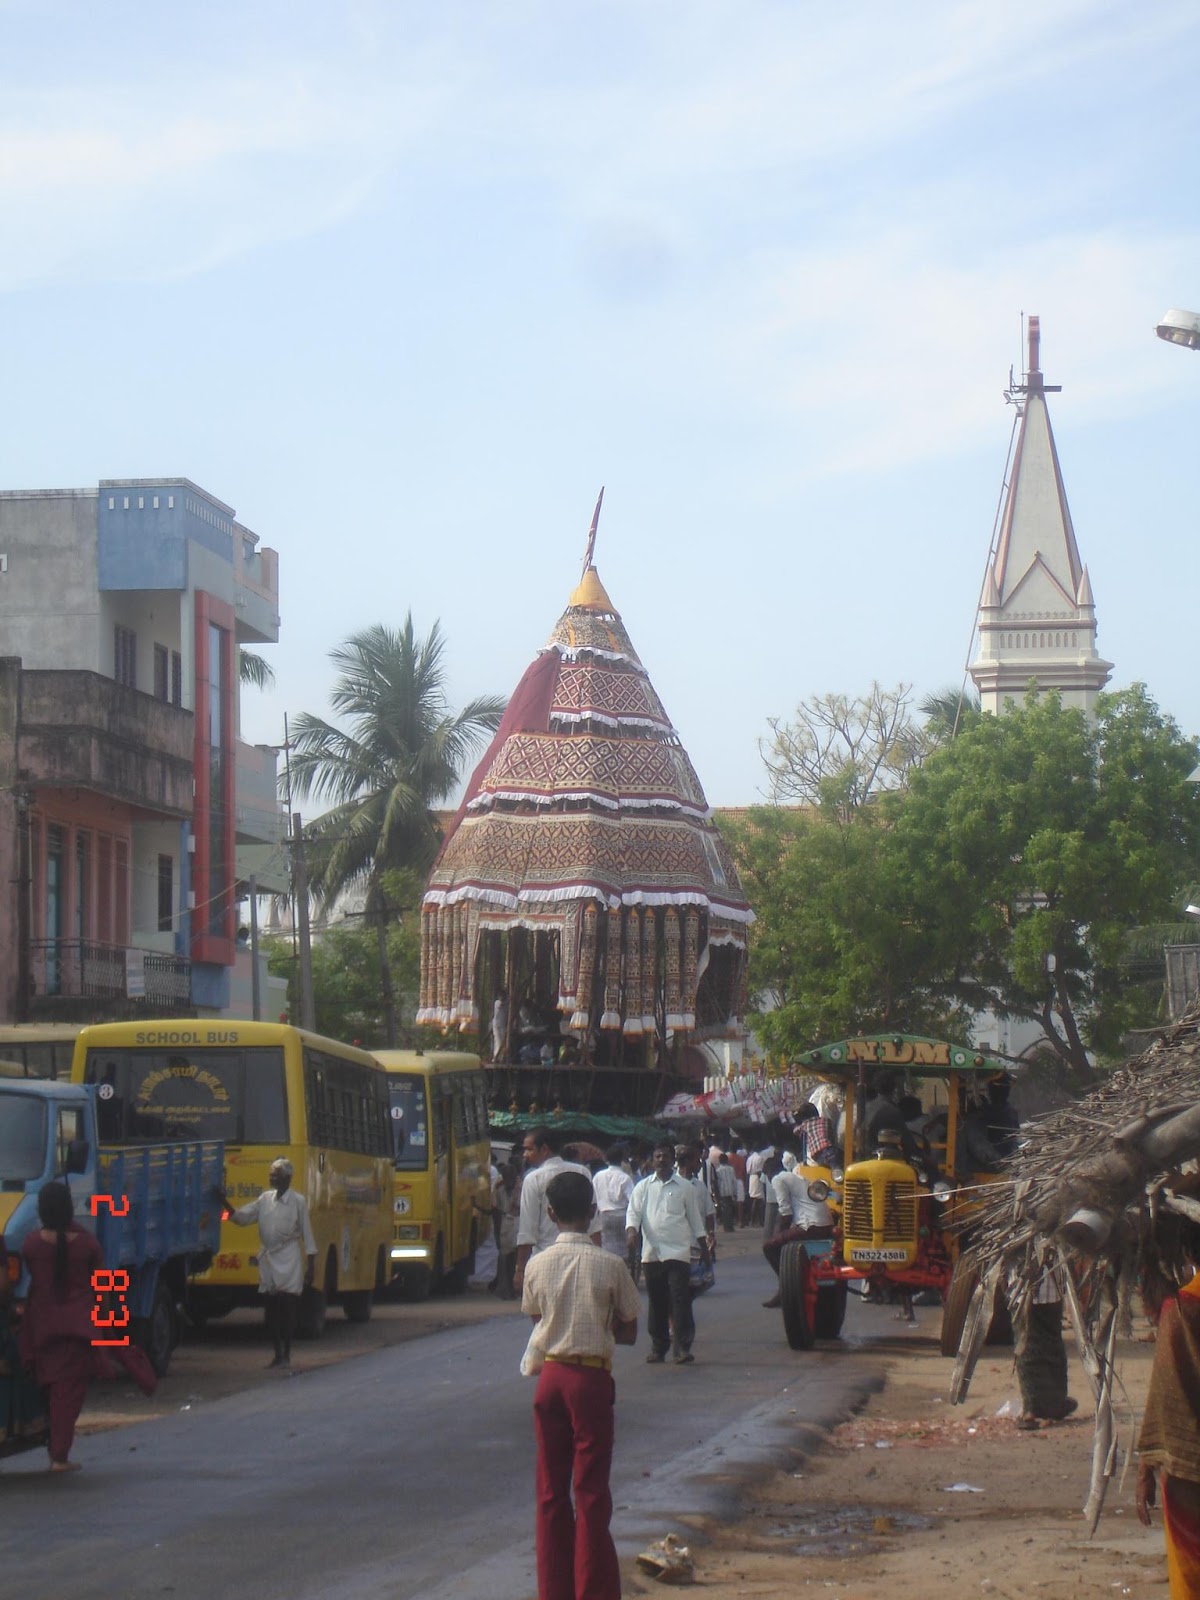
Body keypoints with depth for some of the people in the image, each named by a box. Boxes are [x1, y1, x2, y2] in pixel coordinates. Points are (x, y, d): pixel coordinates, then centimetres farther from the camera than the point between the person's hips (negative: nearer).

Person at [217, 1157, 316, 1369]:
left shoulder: (298, 1201, -4)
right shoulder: (265, 1199, 9)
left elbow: (306, 1234, -3)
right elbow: (242, 1217, 6)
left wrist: (311, 1265, -5)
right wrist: (226, 1204, -10)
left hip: (289, 1263, -5)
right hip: (268, 1262, 5)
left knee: (288, 1309, -4)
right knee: (271, 1310, 7)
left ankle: (286, 1355, 3)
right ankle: (278, 1354, 17)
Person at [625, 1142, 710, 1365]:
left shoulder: (684, 1187, 6)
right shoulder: (643, 1187, 9)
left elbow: (695, 1218, 11)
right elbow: (633, 1212, 2)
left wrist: (704, 1248, 11)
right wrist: (631, 1231, -18)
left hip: (678, 1252, -2)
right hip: (651, 1252, 2)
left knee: (680, 1301, -9)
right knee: (656, 1302, 8)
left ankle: (683, 1347, -11)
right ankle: (658, 1347, 16)